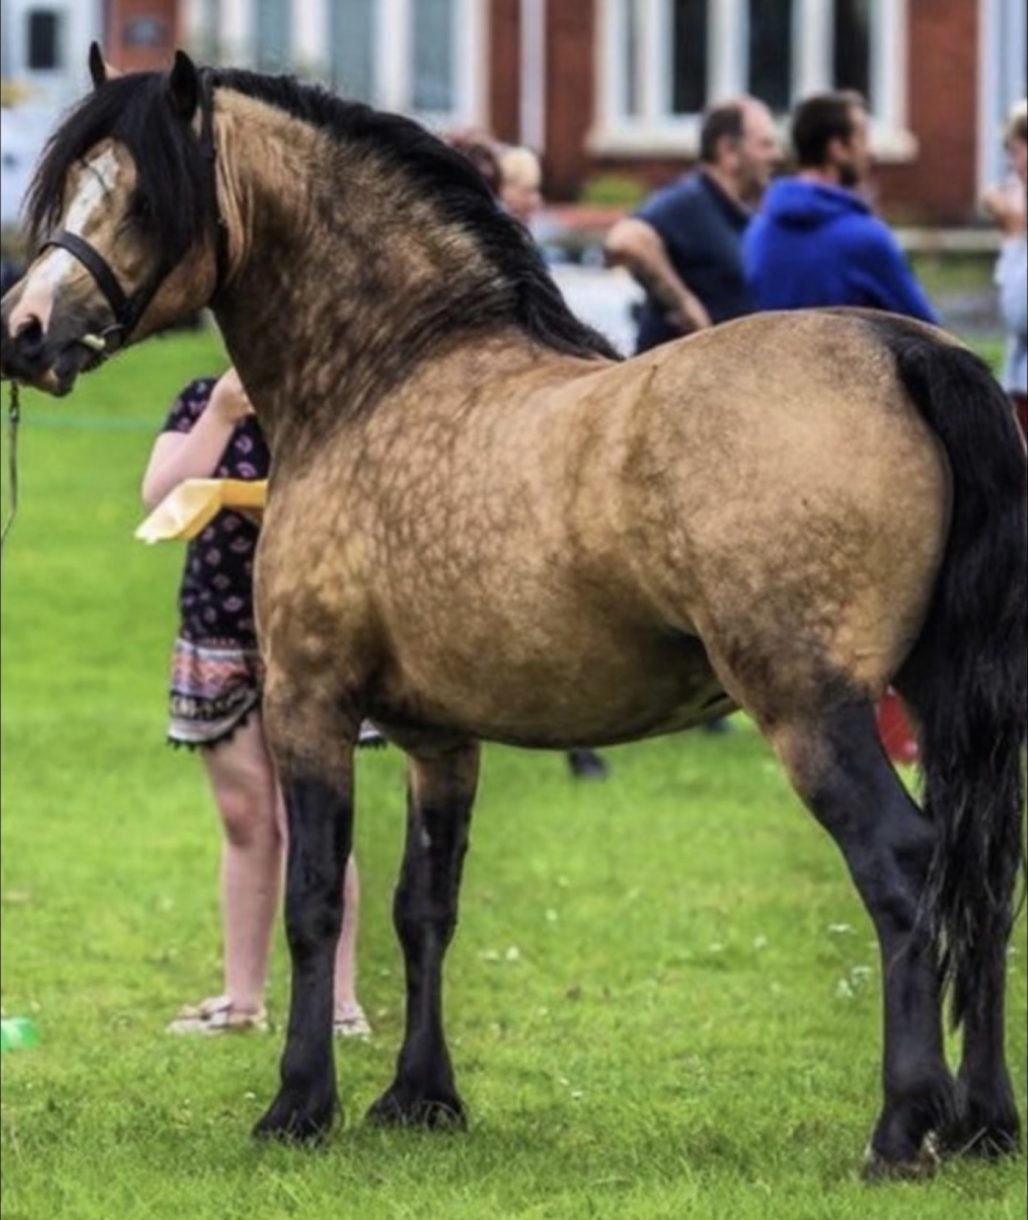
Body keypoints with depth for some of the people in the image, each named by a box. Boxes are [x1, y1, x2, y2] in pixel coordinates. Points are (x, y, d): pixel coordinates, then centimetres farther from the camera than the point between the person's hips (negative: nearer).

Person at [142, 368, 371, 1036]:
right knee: (245, 821, 9)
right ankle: (242, 998, 16)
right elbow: (160, 497, -10)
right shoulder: (204, 401, 3)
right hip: (220, 639, 3)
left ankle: (340, 1000, -4)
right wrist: (222, 415, -17)